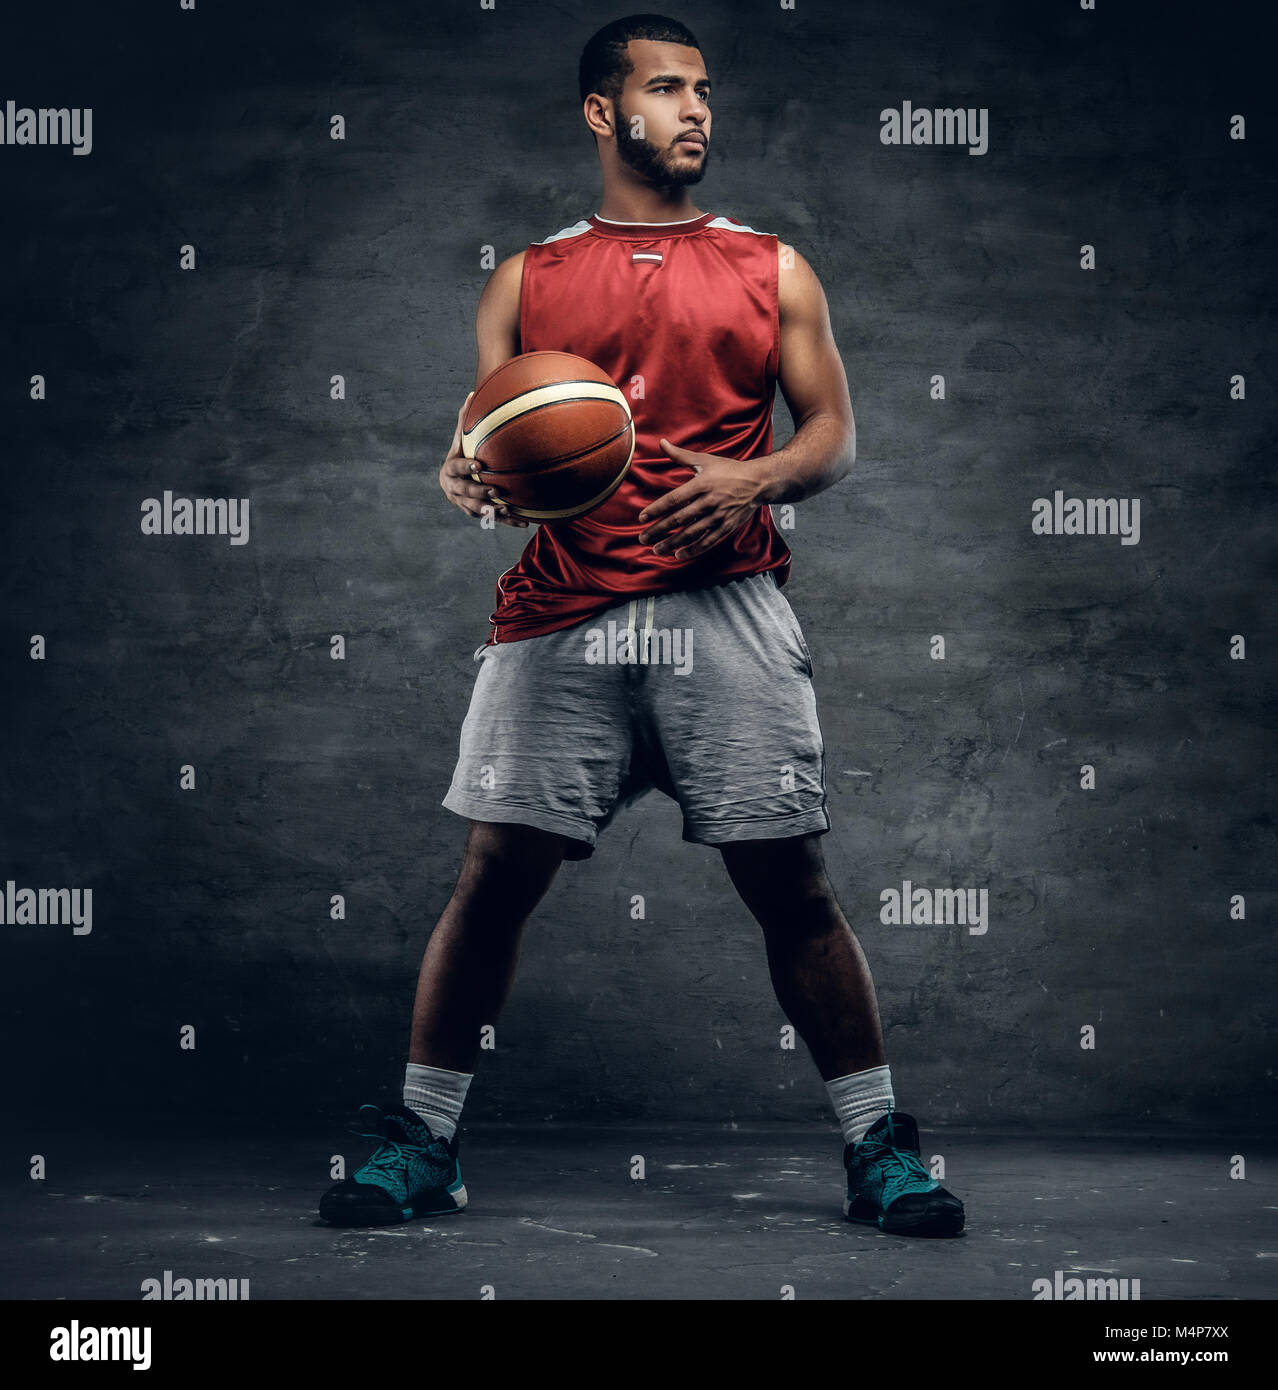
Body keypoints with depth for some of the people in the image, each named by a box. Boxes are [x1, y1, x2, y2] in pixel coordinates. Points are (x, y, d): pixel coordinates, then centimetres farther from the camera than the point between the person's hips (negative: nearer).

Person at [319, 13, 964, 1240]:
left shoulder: (770, 268, 15)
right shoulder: (526, 280, 15)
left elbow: (834, 434, 11)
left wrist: (755, 478, -10)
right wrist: (466, 476, -11)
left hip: (725, 607, 0)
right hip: (561, 614, 0)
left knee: (790, 884, -2)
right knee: (493, 874, -2)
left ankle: (877, 1148, 9)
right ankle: (419, 1143, 12)